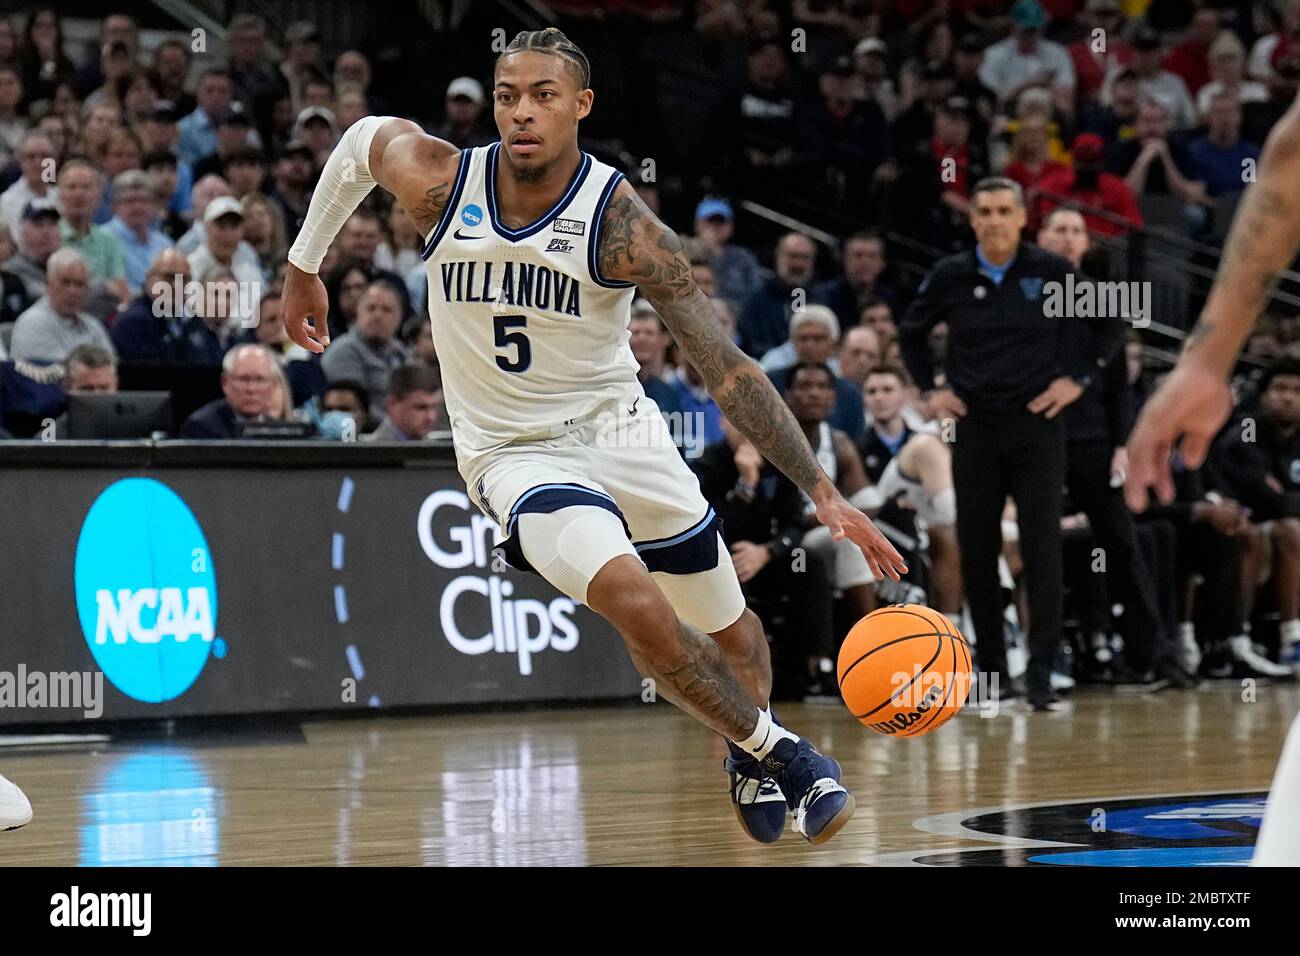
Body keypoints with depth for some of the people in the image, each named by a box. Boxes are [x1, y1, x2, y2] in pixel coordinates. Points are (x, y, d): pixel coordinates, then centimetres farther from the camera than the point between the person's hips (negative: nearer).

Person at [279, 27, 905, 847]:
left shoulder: (621, 224, -20)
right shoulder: (440, 184, -15)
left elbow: (727, 367, -22)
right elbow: (364, 137, 9)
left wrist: (823, 492, -29)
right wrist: (305, 266, 19)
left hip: (619, 430, 1)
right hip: (516, 454, -1)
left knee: (727, 625, 15)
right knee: (633, 599, -28)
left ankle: (750, 760, 48)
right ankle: (777, 751, -9)